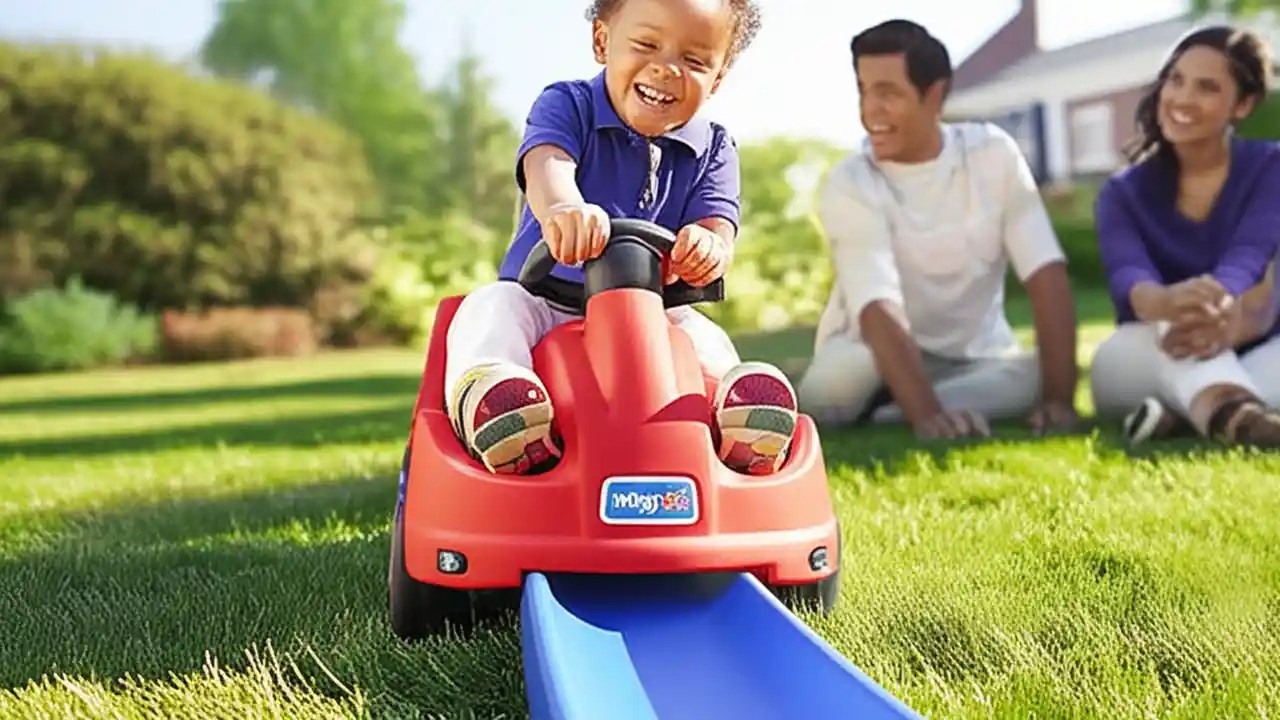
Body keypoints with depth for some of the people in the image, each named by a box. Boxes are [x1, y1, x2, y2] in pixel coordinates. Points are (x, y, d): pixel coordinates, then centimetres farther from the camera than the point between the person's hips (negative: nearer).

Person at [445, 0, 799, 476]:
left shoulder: (712, 151, 5)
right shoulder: (566, 106, -2)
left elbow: (719, 233, -11)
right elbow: (546, 164, -26)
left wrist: (706, 250, -40)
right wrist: (562, 206, -54)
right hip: (543, 302, -2)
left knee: (701, 333, -24)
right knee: (491, 307, -30)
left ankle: (728, 418, -53)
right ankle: (481, 389, -60)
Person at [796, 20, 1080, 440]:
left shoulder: (993, 154, -11)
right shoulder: (849, 185, -19)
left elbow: (1047, 277, -17)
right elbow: (879, 312, -33)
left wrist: (1059, 396, -30)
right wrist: (926, 415, -49)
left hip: (973, 358, 3)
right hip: (875, 357, -3)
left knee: (1037, 378, -30)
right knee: (826, 394, -36)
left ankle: (876, 418, -19)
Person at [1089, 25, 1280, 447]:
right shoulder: (1124, 192, -2)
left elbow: (1246, 262, -25)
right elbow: (1127, 277, -25)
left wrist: (1221, 313, -51)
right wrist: (1167, 303, -52)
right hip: (1144, 367, 0)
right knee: (1173, 326, -36)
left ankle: (1183, 417, -54)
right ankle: (1240, 418, -67)